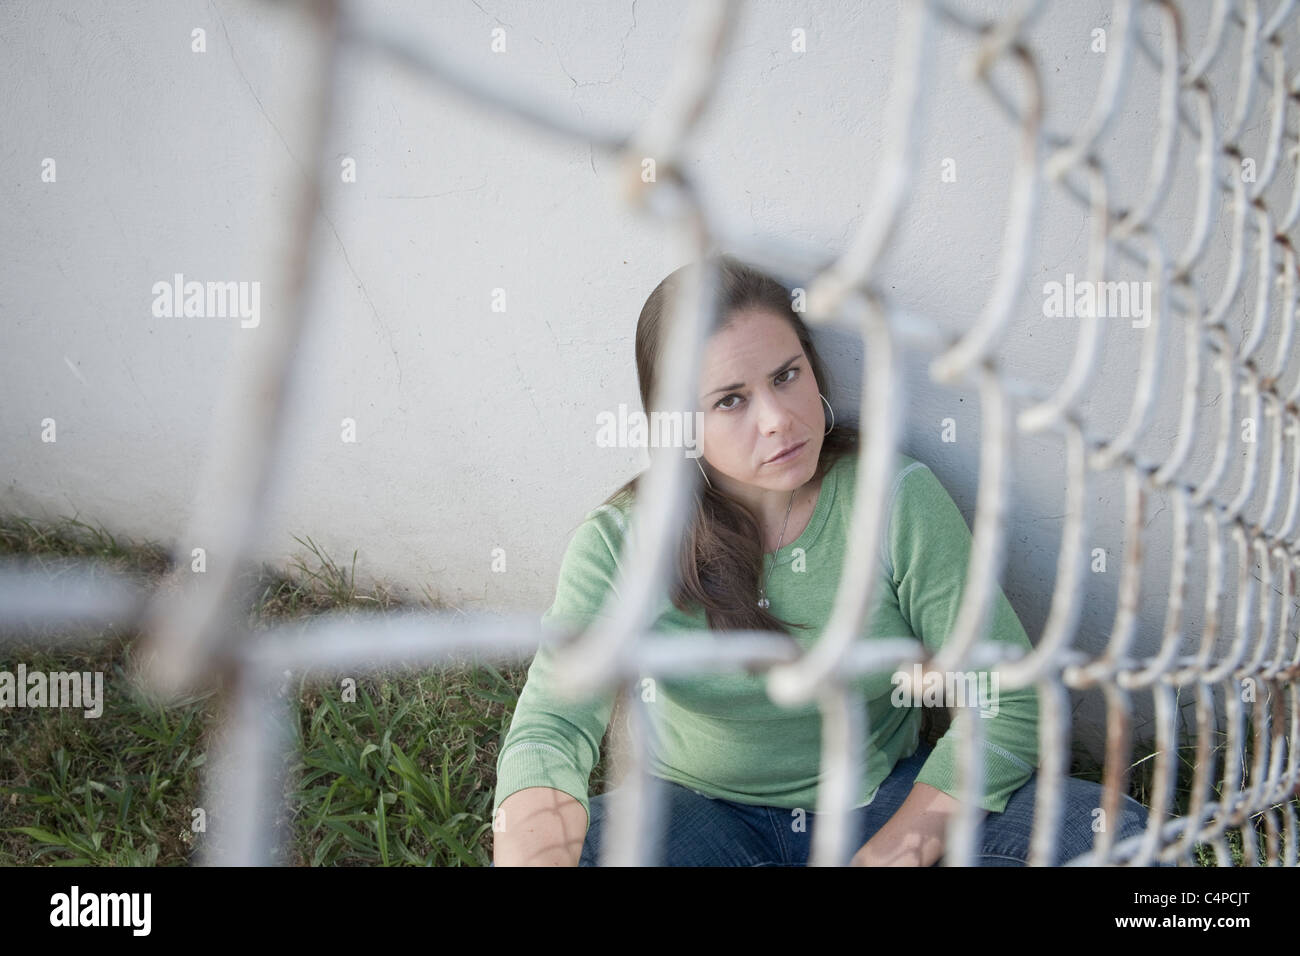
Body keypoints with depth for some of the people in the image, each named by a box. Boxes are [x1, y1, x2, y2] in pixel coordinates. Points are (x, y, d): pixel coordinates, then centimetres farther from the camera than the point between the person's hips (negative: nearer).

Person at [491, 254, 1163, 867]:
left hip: (887, 801, 0)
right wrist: (532, 851, -47)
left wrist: (888, 853, -21)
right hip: (702, 812, 0)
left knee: (1115, 832, -21)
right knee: (525, 846, -30)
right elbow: (551, 729, -26)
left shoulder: (898, 498, -13)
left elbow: (1005, 703, -13)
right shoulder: (620, 544, -15)